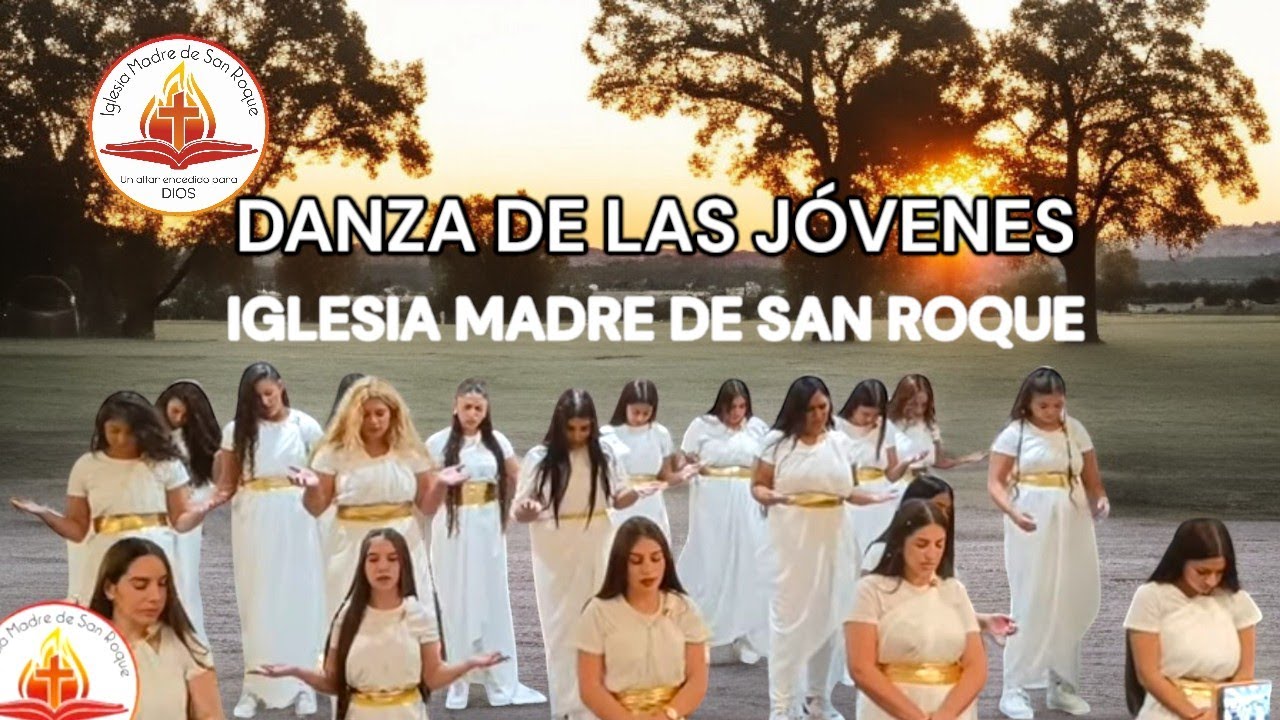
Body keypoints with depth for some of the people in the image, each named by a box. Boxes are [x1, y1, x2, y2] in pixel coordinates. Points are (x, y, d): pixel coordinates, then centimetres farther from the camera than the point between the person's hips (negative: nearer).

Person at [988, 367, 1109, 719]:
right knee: (1030, 603, -4)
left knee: (1072, 603, 8)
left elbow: (1091, 477, 10)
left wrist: (1100, 499, -11)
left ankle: (1062, 685, 22)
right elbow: (995, 483, -8)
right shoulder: (1014, 434, -4)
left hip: (1072, 526, 4)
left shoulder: (1075, 430, 7)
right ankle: (1014, 690, 5)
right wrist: (1013, 511, -26)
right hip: (1032, 528, -4)